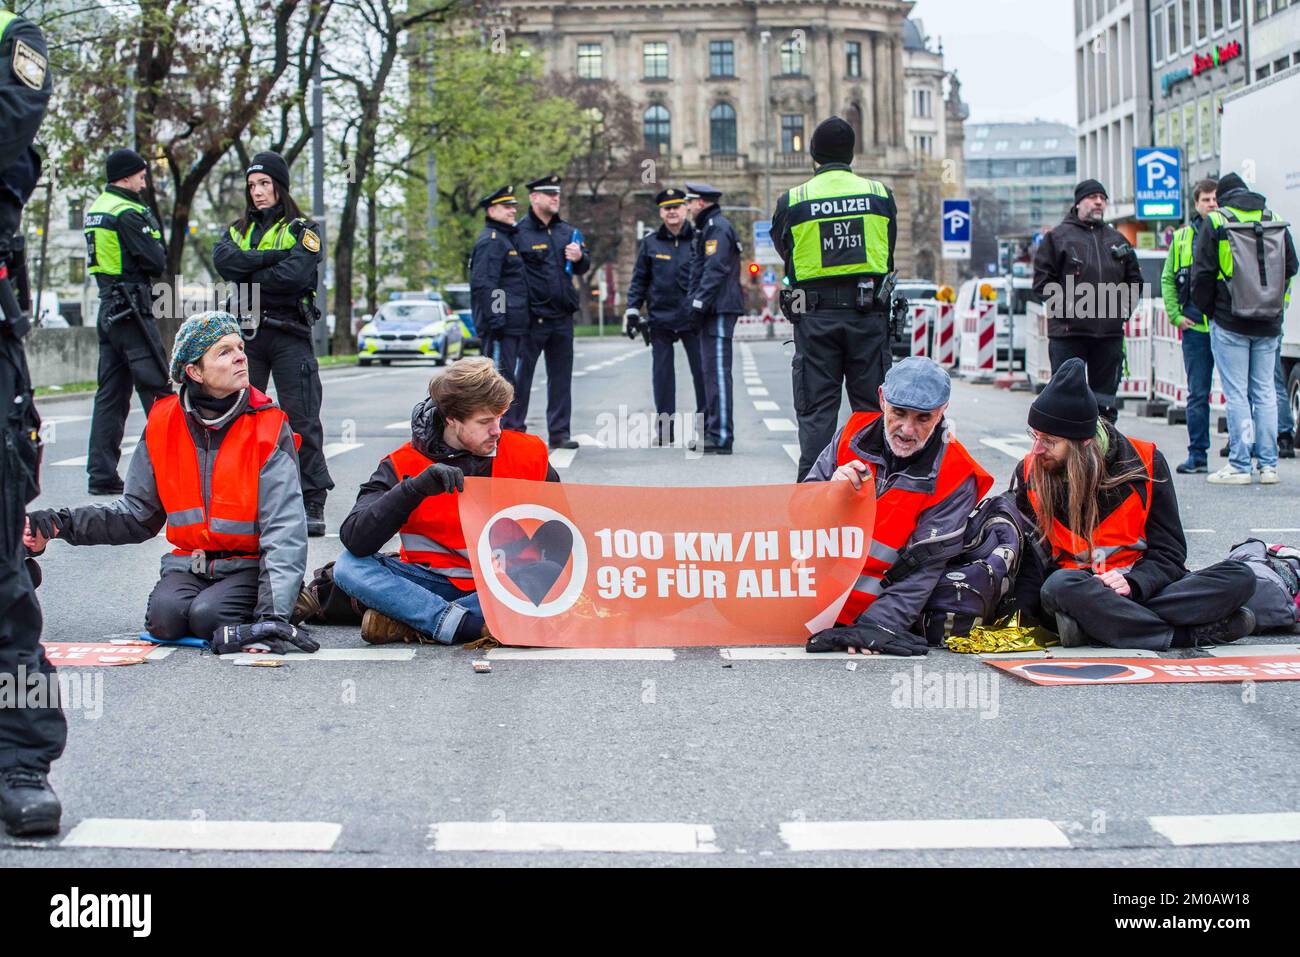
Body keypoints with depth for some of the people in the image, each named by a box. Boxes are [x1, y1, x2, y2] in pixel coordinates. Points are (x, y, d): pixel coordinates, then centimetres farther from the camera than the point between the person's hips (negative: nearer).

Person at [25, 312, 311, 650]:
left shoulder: (269, 429, -10)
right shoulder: (164, 423, 1)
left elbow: (284, 528, -17)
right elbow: (137, 512, 10)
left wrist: (275, 613, -30)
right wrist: (64, 523, -5)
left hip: (247, 568, -3)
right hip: (188, 565, 4)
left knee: (206, 616, -30)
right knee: (166, 615, -26)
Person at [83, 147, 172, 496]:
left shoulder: (96, 209, 15)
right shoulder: (128, 213, -14)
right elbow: (157, 262, -15)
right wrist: (158, 249, 6)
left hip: (108, 307, 9)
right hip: (132, 308, -9)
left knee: (111, 392, 9)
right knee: (156, 388, -6)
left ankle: (102, 473, 8)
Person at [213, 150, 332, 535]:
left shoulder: (302, 229, 4)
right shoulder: (239, 230, 18)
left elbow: (294, 276, -15)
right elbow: (223, 260, -5)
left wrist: (249, 274, -4)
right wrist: (272, 258, -13)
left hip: (289, 333, -4)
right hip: (246, 333, 4)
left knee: (301, 419, -6)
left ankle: (313, 503, -3)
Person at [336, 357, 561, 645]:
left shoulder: (528, 453, 0)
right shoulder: (403, 466, -6)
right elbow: (355, 541, -19)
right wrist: (415, 488, -29)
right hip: (434, 581, -1)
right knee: (348, 566, -25)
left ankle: (406, 622, -28)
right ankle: (472, 626, -35)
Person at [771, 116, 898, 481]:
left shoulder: (792, 201, -2)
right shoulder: (880, 194, 2)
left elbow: (782, 248, 10)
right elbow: (888, 249, 13)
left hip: (815, 316, -1)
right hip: (869, 312, 1)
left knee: (816, 410, 4)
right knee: (871, 408, 8)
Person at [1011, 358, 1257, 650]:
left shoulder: (1144, 463, -2)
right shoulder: (1029, 475, 1)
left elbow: (1169, 552, 1)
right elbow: (1027, 557, 3)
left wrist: (1133, 582, -20)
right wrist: (1023, 613, -17)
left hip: (1139, 590, 1)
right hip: (1077, 591, -1)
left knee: (1241, 577, -20)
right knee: (1062, 585, -39)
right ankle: (1190, 635, -31)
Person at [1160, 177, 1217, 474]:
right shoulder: (1182, 237, 8)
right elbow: (1167, 279, 14)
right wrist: (1176, 315, 5)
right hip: (1195, 326, 2)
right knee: (1197, 394, 7)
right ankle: (1197, 455, 13)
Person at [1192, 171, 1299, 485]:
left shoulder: (1215, 222, -3)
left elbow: (1202, 274, -4)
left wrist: (1208, 310, 8)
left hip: (1230, 322, -4)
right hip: (1269, 324, 4)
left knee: (1236, 394, -2)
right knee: (1265, 392, 9)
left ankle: (1239, 466, -3)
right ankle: (1268, 465, 9)